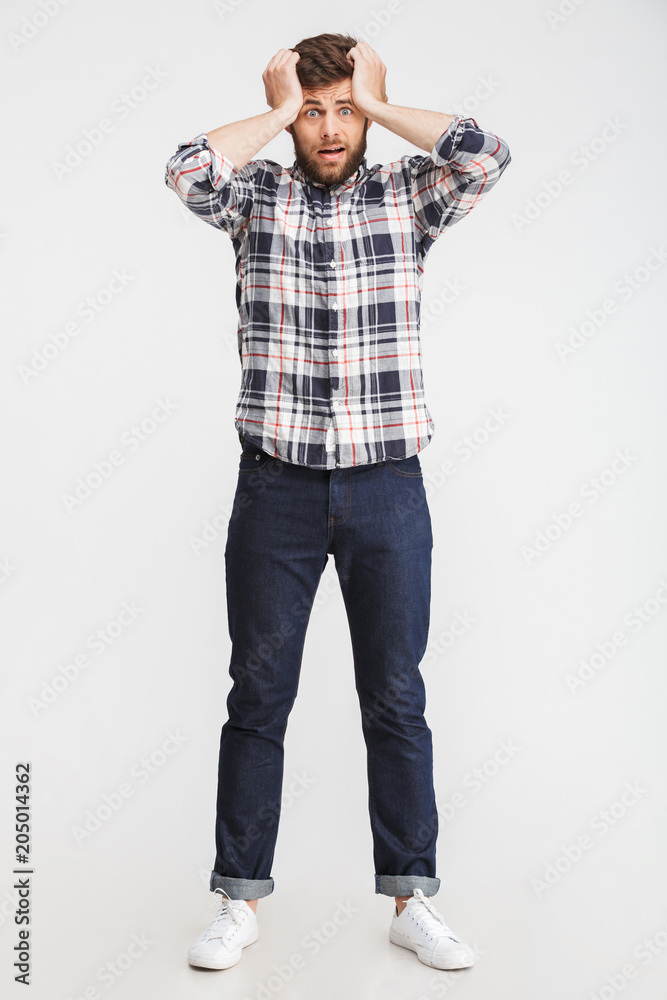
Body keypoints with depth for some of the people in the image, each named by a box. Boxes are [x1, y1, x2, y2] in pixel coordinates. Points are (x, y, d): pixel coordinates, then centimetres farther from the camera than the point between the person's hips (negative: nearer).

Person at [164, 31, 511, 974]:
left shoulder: (405, 196, 7)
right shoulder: (257, 194, 7)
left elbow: (487, 154, -11)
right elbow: (187, 169, -14)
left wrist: (377, 102, -2)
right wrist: (279, 110, -3)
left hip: (388, 484, 0)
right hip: (277, 483, 0)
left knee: (396, 695, 7)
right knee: (259, 693, 7)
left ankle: (412, 898, 21)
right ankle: (241, 900, 21)